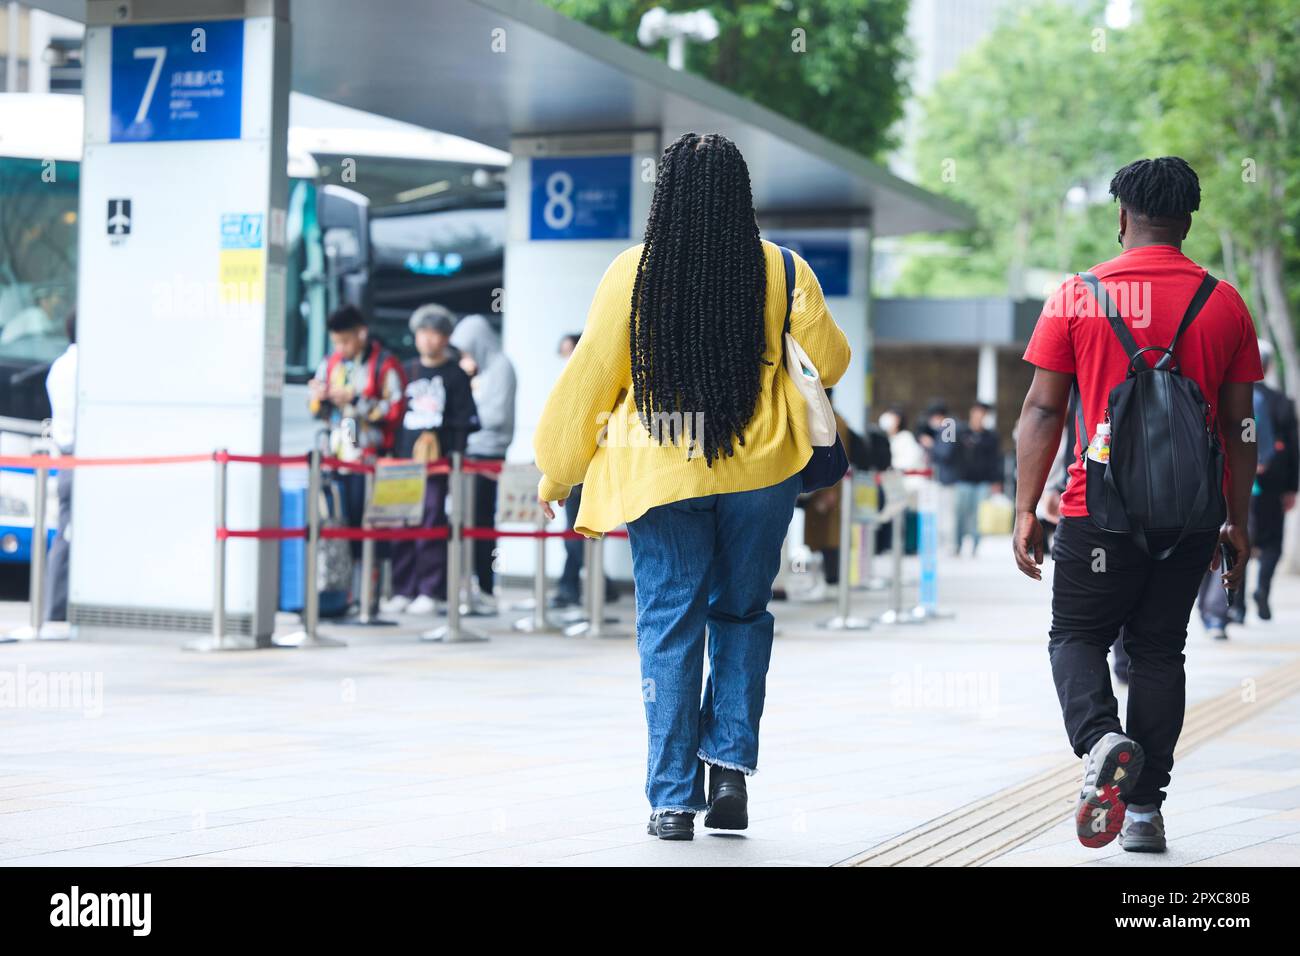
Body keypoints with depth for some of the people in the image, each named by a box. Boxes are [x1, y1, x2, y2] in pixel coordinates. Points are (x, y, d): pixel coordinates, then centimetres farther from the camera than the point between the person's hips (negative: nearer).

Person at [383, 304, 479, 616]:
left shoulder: (455, 376, 3)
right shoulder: (407, 372, 14)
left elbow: (464, 423, 0)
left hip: (438, 462, -4)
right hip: (404, 460, 4)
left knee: (432, 526, -4)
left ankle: (430, 592, 1)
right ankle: (403, 591, 7)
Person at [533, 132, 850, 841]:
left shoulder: (632, 272, -6)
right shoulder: (781, 271, -3)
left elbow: (590, 377, 0)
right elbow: (831, 361, 7)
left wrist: (557, 471, 11)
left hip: (661, 471, -1)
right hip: (760, 469, 1)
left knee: (670, 625, 6)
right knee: (742, 611, 19)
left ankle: (674, 797, 6)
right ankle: (730, 762, 7)